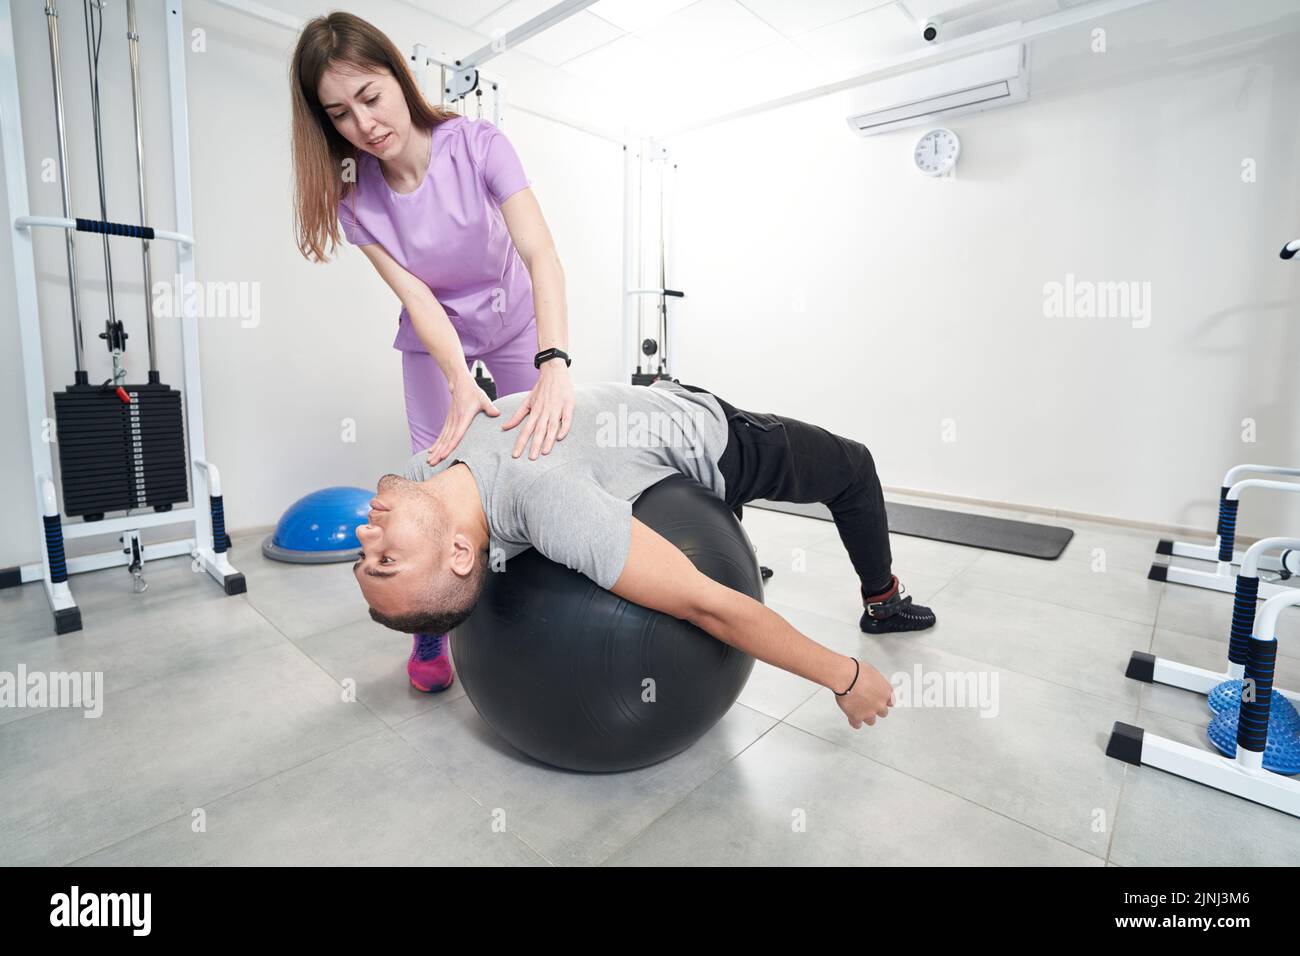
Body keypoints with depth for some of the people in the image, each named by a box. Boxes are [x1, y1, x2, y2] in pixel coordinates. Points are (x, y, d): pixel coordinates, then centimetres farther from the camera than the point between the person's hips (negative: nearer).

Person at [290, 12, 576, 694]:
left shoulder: (476, 144, -24)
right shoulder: (354, 192, -16)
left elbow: (541, 255, -36)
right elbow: (416, 297, -24)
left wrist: (553, 363, -53)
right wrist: (460, 383, -43)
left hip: (515, 321, 0)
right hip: (435, 337, 1)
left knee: (546, 448, -3)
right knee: (438, 473, -3)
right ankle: (429, 631, 15)